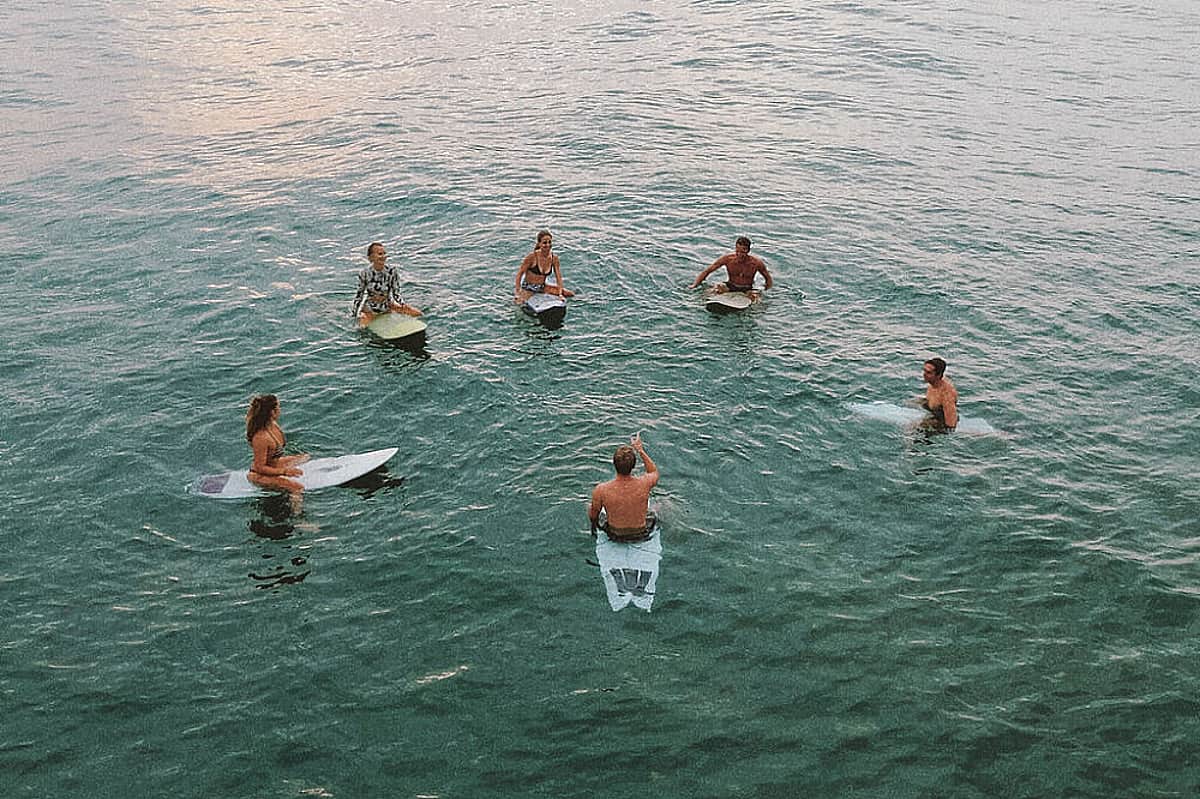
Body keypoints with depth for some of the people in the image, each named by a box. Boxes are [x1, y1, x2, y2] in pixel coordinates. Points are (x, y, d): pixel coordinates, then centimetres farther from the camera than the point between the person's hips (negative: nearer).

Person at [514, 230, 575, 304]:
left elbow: (558, 277, -2)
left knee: (570, 294, -1)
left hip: (542, 287, 5)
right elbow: (520, 274, -13)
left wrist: (560, 294, -12)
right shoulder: (532, 256, -20)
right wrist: (518, 291, -17)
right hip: (528, 287, -5)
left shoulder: (554, 258, -6)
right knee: (519, 302, -32)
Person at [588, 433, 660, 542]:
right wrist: (641, 450, -1)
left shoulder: (601, 490, -32)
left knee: (590, 507, 31)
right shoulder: (644, 483, -30)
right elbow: (654, 472, -2)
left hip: (615, 536, -1)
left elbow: (593, 516, -11)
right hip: (641, 535, 1)